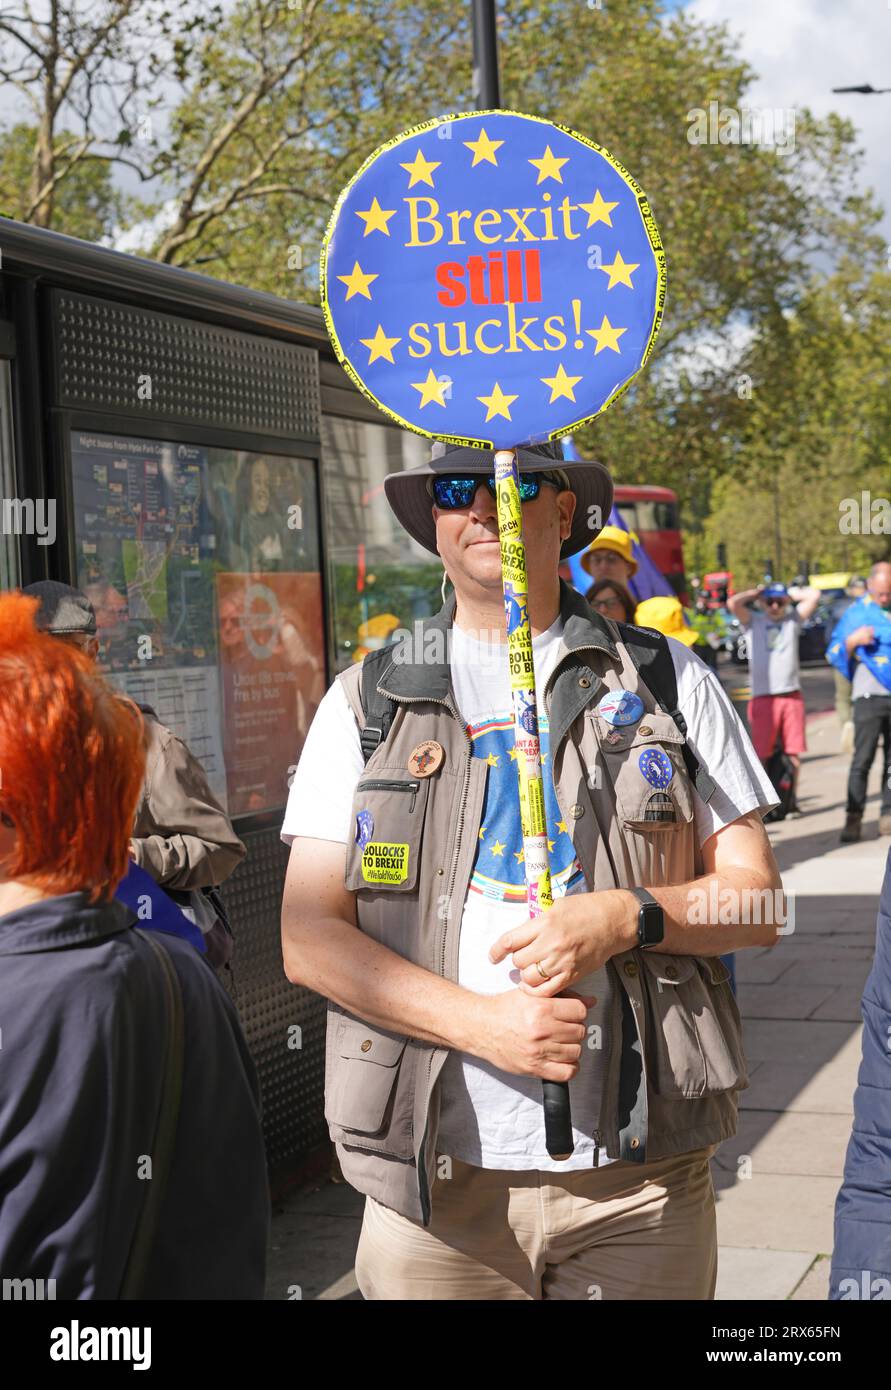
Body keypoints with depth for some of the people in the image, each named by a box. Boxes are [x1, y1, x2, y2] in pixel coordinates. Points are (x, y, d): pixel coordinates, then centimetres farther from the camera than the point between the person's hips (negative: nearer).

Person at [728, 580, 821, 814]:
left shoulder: (793, 620, 14)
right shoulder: (753, 621, 9)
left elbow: (814, 595, 6)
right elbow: (733, 603, -7)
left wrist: (790, 593, 14)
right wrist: (757, 592, 6)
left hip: (792, 695, 2)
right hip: (763, 696, -2)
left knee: (793, 753, 2)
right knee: (762, 754, -4)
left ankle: (791, 799, 11)